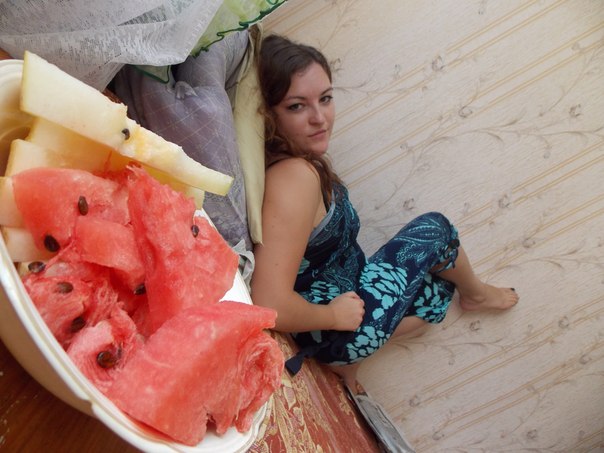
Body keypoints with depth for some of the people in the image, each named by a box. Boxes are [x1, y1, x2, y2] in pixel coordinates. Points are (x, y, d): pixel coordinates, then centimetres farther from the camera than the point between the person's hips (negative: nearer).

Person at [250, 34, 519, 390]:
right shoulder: (294, 177, -32)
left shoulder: (301, 159, -4)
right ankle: (476, 294, 34)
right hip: (328, 331, -9)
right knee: (434, 228, 2)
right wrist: (335, 315, -22)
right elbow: (269, 307, -38)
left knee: (438, 289, 27)